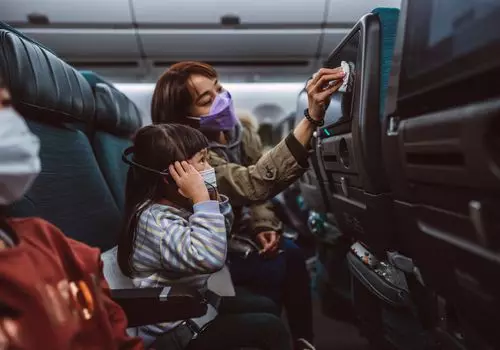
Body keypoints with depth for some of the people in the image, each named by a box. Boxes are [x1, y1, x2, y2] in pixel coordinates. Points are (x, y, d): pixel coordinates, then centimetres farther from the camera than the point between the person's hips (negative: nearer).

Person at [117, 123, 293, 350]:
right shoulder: (155, 219, -29)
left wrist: (212, 198, -2)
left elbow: (218, 238, 14)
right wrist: (203, 199, -36)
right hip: (177, 330, -9)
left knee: (266, 307, 16)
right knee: (270, 328, -12)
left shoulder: (178, 205, 0)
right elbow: (210, 258, -44)